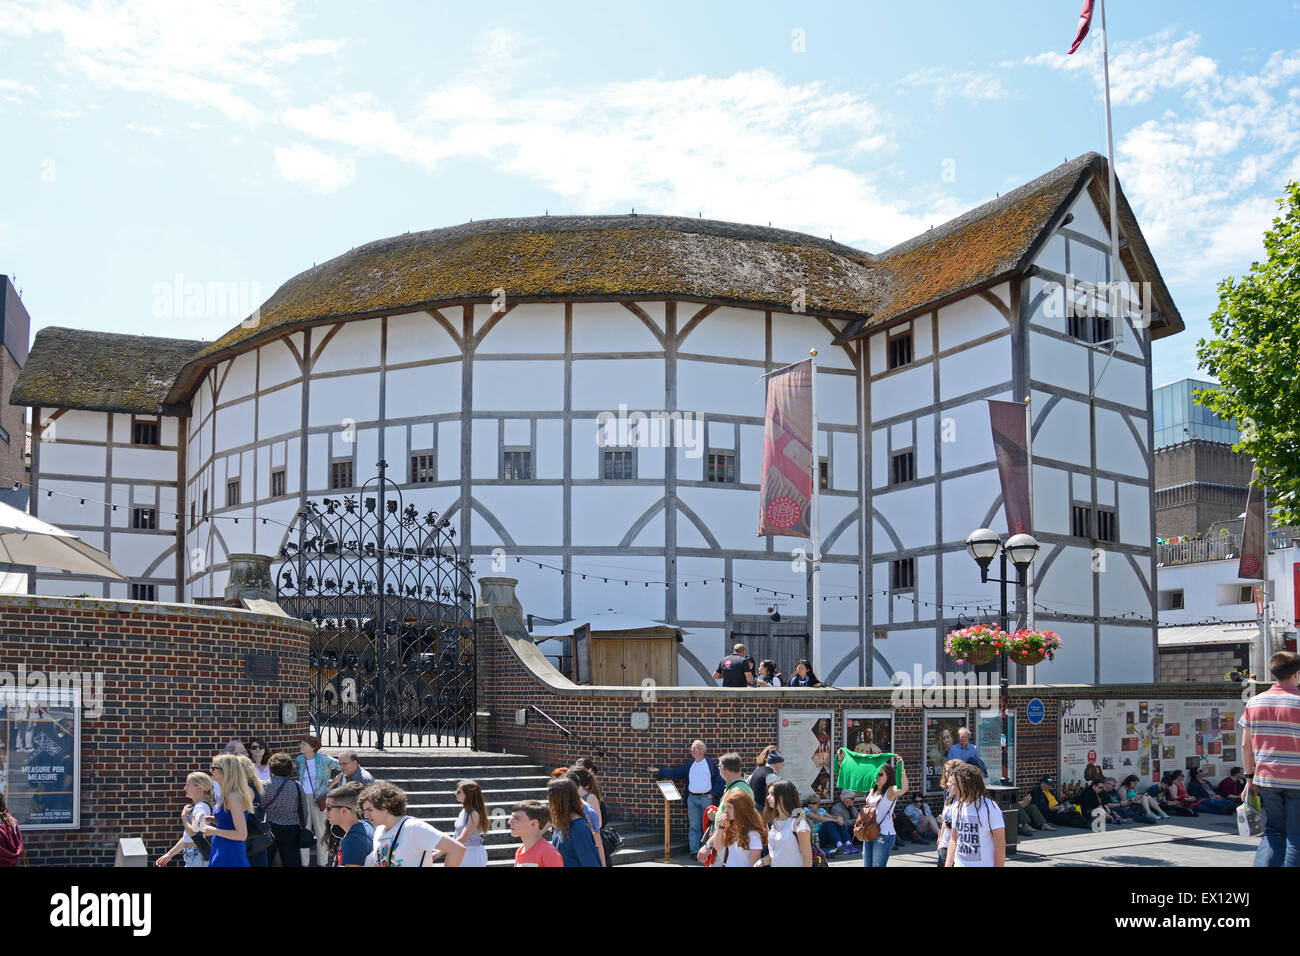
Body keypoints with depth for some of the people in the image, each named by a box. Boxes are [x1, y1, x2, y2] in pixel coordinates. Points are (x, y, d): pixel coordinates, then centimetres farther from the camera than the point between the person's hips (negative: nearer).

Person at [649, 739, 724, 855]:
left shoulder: (711, 763, -2)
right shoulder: (689, 764, 12)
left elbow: (720, 781, -2)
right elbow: (675, 773, 12)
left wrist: (713, 794, -9)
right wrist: (659, 771, 7)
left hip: (706, 798, -4)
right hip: (692, 799, 4)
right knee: (694, 826, 2)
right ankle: (694, 851, 4)